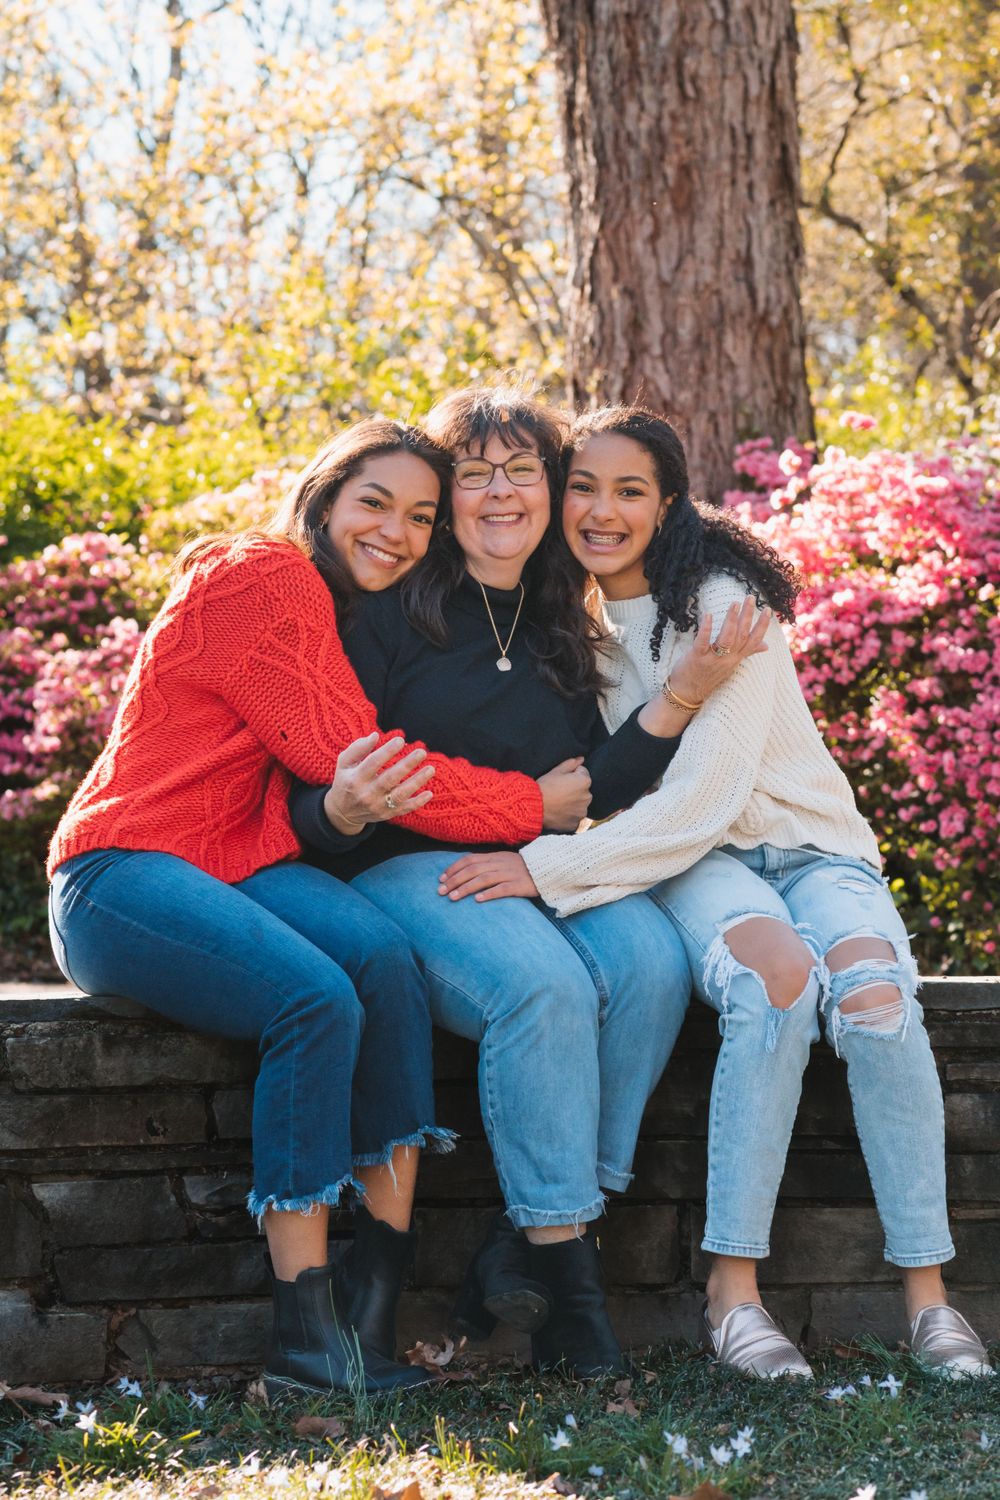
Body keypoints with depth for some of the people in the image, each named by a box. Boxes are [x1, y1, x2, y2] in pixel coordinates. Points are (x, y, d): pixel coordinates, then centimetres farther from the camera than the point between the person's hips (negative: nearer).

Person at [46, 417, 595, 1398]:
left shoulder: (355, 619, 19)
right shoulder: (256, 582, -8)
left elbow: (352, 779, 9)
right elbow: (342, 756, -15)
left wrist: (347, 812, -17)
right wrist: (539, 806, -10)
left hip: (243, 869, 7)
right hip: (121, 874, -7)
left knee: (386, 958, -27)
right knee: (317, 998, -33)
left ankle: (375, 1305, -29)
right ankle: (304, 1336, -29)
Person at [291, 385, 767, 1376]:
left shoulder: (566, 635, 17)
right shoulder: (390, 618, 2)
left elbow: (599, 794, 7)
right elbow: (315, 797, -5)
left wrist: (685, 691, -2)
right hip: (408, 869, -4)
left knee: (651, 962, -28)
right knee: (544, 983, -35)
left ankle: (529, 1248, -22)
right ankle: (561, 1255, -24)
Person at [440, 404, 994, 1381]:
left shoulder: (723, 605, -12)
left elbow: (703, 801, -21)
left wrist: (548, 869, -27)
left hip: (808, 845, -1)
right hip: (681, 865, 1)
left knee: (873, 995, -34)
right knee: (777, 973, -35)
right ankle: (732, 1290, -33)